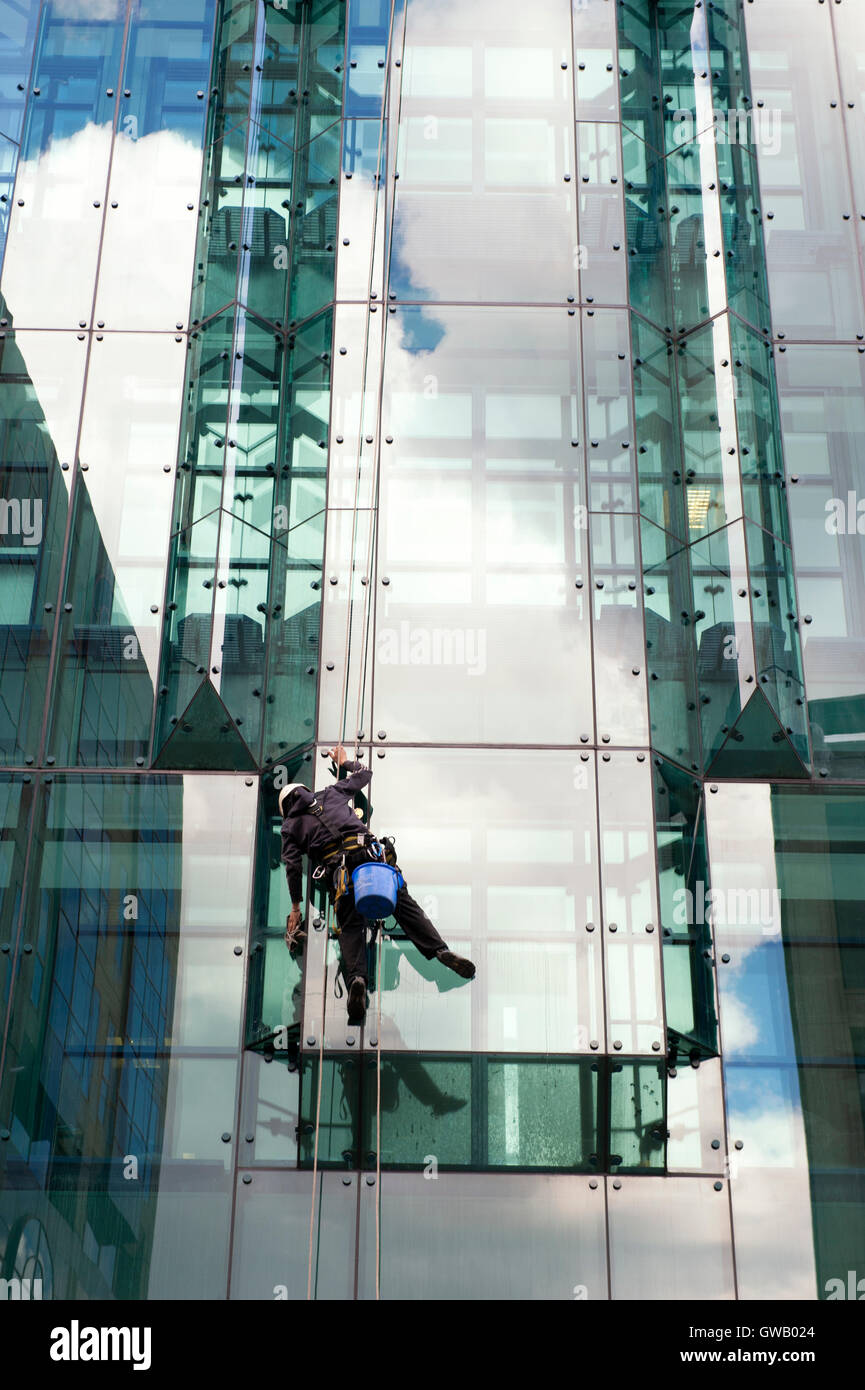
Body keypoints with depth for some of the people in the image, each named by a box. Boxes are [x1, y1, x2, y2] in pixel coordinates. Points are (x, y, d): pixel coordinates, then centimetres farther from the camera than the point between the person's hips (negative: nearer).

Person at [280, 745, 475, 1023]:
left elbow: (293, 866, 14)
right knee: (404, 905, -3)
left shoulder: (291, 825, 23)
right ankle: (441, 950, -22)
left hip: (337, 866, -2)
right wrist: (344, 762, 62)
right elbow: (364, 774, 42)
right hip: (367, 851, 2)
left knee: (350, 926, -4)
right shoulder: (330, 794, 30)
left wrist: (296, 906, 19)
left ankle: (356, 977, -30)